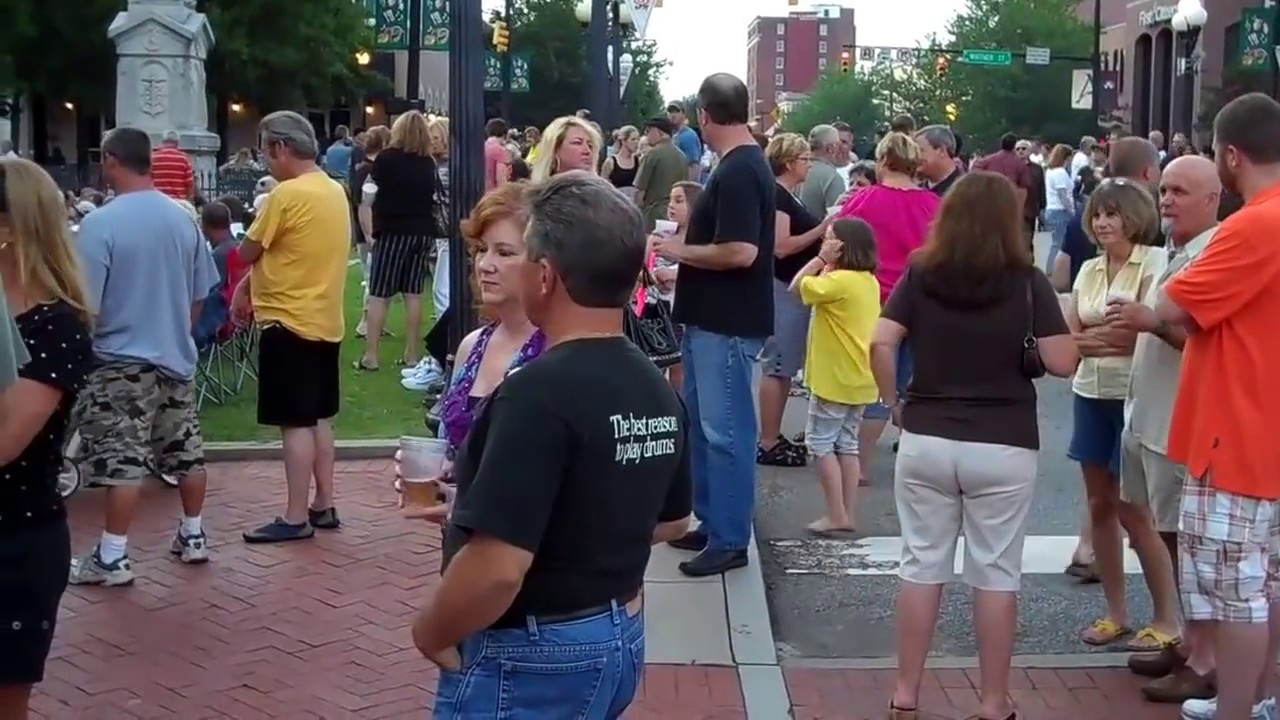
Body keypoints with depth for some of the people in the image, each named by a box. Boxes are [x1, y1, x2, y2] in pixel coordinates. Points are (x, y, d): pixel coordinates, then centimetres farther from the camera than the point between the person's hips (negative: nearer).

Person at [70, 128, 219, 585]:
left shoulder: (100, 223, -17)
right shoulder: (183, 218, 1)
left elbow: (85, 306, -17)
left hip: (123, 361, -6)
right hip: (176, 357, 6)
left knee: (123, 462, -3)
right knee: (187, 451, 15)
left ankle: (112, 558, 2)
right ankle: (193, 536, 28)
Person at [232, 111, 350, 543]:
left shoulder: (288, 194, -18)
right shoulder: (334, 191, 9)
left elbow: (248, 252, -9)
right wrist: (249, 286, 11)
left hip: (290, 322, -9)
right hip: (323, 320, 9)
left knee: (296, 423, -4)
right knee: (319, 418, 15)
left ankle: (296, 518, 1)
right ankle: (324, 506, 21)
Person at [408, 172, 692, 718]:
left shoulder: (539, 393, -25)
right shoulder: (659, 392, 1)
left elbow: (497, 568, -30)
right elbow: (671, 522, 16)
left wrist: (430, 633, -14)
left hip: (530, 659, -8)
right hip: (621, 639, 8)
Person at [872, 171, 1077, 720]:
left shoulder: (920, 275, 0)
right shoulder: (1028, 282, -5)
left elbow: (880, 344, -8)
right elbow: (1062, 363, -8)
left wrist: (895, 403, 4)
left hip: (926, 440, 2)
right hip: (1004, 447, -2)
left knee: (922, 566, 11)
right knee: (995, 574, 7)